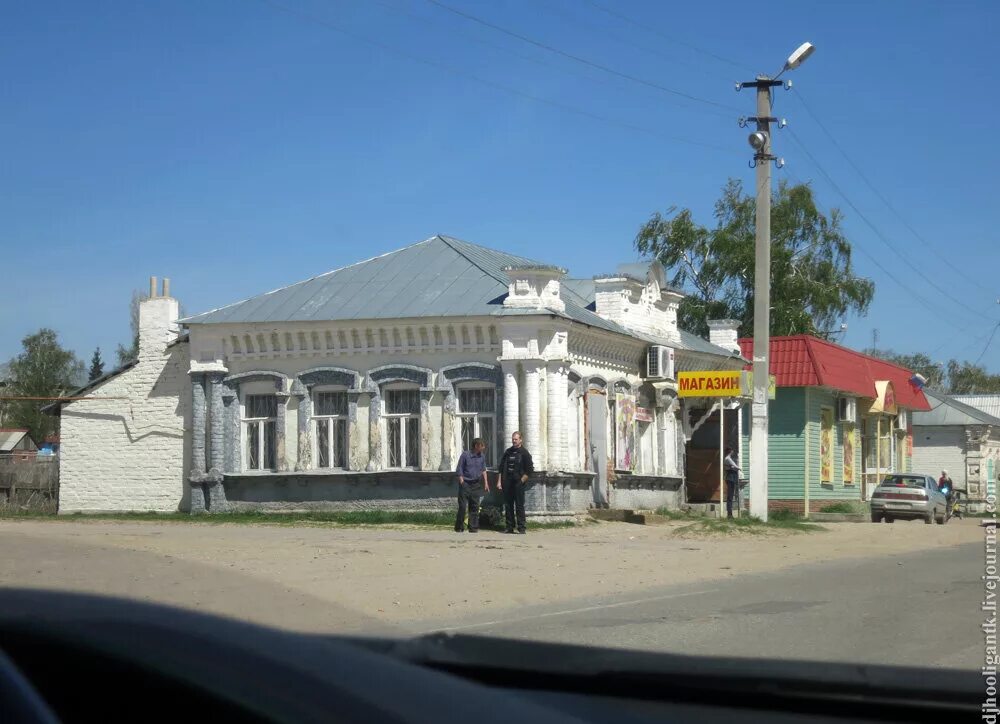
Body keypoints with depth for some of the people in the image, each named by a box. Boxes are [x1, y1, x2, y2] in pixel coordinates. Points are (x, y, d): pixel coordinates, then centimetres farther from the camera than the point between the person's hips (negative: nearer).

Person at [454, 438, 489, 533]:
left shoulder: (482, 456, 7)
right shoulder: (465, 455, -8)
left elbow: (483, 470, 17)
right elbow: (459, 469, -4)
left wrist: (486, 483, 13)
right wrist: (462, 482, -9)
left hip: (476, 484, 4)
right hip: (465, 483, -4)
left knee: (474, 507, 4)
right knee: (462, 506, -5)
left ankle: (473, 527, 8)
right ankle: (459, 527, 4)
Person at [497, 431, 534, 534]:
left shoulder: (524, 453, 0)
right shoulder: (508, 452, 13)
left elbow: (530, 469, -4)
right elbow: (501, 468, 16)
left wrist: (522, 480, -10)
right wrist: (499, 481, 9)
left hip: (518, 483, -5)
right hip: (507, 483, 5)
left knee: (519, 505, -6)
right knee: (508, 505, 6)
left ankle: (522, 527, -5)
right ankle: (509, 527, 10)